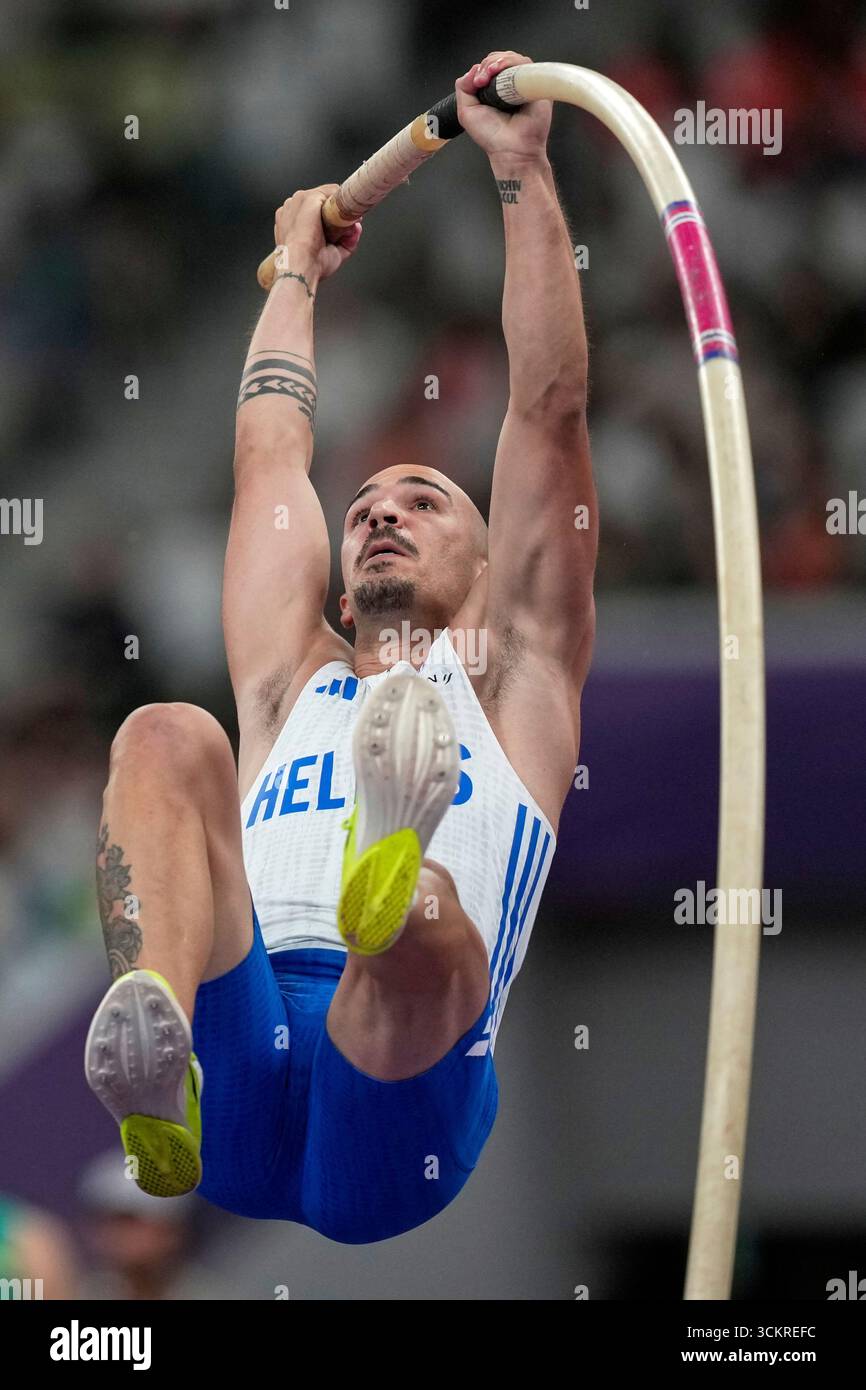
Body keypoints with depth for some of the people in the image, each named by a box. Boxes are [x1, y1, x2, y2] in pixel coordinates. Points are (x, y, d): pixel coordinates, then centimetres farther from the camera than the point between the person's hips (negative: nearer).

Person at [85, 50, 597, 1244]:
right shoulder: (295, 686, 37)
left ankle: (394, 887, -78)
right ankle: (153, 1044, -53)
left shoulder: (512, 679, 29)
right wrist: (298, 274, 55)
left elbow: (550, 412, 23)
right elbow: (270, 457, 42)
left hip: (393, 1101, -2)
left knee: (435, 923, -36)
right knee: (168, 737, -21)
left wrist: (523, 174, 22)